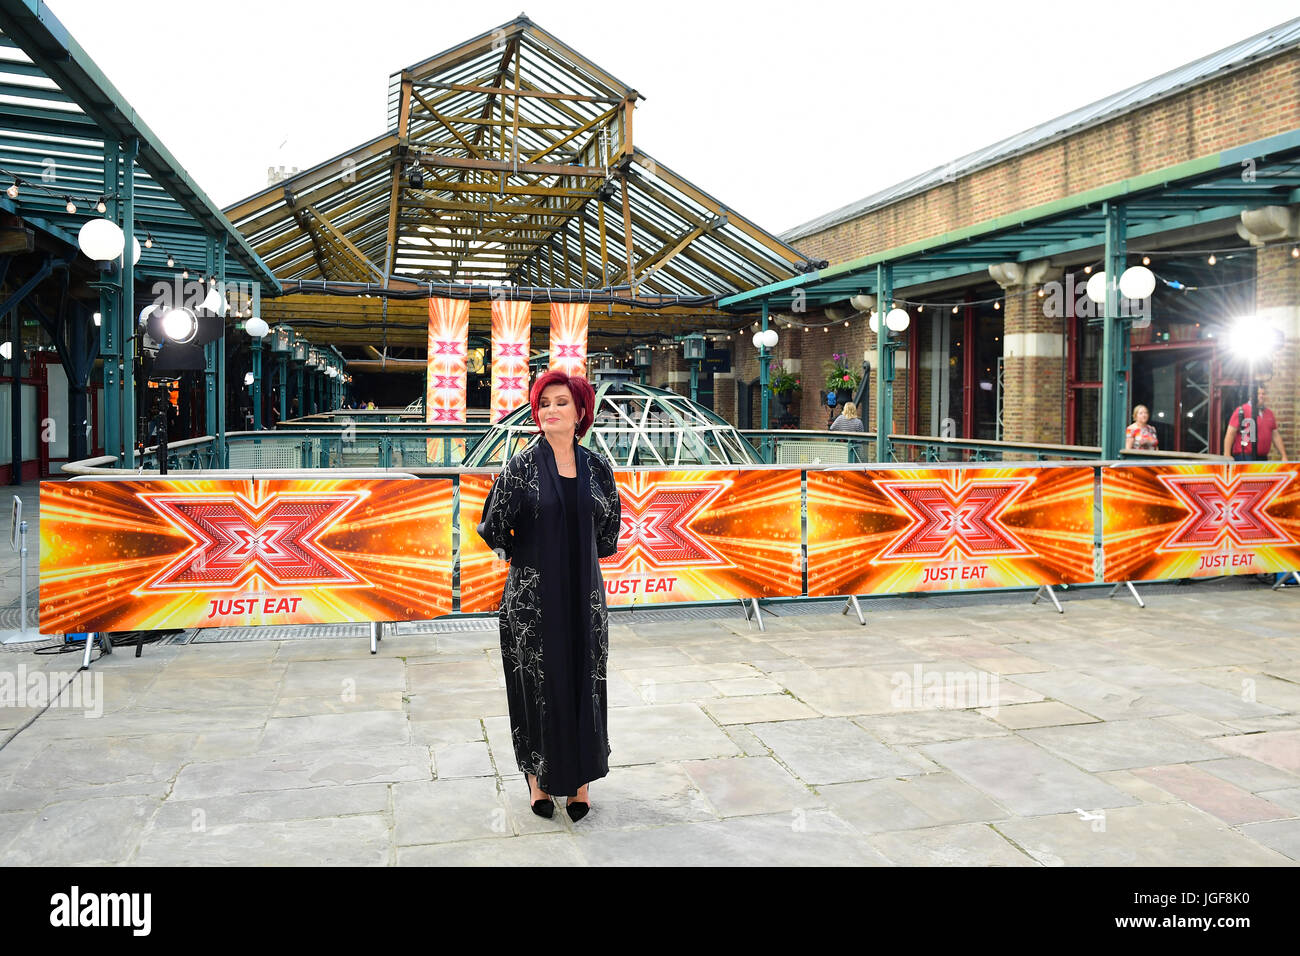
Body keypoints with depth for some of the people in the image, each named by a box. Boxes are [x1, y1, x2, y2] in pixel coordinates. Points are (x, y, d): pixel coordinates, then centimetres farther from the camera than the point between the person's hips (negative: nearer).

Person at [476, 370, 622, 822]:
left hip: (584, 592, 3)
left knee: (584, 680, 8)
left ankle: (580, 777, 23)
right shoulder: (523, 465, -7)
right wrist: (519, 558, 5)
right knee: (536, 682, 6)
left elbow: (610, 523, 16)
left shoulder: (596, 466, 3)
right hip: (534, 594, -3)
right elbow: (492, 526, -6)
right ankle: (538, 777, 23)